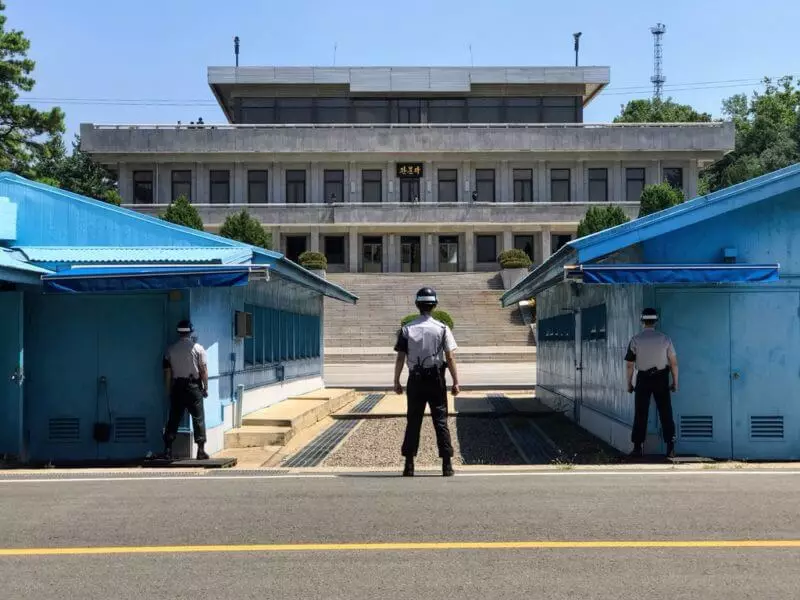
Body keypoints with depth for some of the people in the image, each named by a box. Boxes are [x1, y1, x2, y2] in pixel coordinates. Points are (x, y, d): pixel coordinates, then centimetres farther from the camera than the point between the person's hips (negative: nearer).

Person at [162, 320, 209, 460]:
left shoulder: (171, 350, 3)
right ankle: (201, 451, 1)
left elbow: (167, 372, 4)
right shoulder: (198, 348, -4)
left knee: (173, 419, 8)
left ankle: (167, 450, 6)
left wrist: (169, 390, 13)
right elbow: (204, 371, -6)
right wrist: (205, 388, 3)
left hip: (177, 387, 2)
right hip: (194, 386, -2)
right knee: (198, 418, 3)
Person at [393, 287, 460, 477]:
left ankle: (409, 465, 6)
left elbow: (400, 358, -2)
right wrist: (456, 382, -2)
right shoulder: (442, 328, -3)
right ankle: (447, 464, 3)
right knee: (441, 420, 5)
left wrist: (396, 381, 6)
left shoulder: (407, 329, 0)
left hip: (415, 380, 1)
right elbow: (450, 358, -6)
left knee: (413, 421, 7)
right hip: (436, 379, -1)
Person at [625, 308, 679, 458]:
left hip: (643, 378, -1)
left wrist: (629, 384, 6)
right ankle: (670, 447, 4)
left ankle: (637, 448, 9)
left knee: (640, 413, 7)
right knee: (665, 413, 7)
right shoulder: (665, 339, -5)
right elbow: (674, 363, -3)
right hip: (661, 378, 1)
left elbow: (629, 365, -5)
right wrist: (675, 382, 8)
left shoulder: (635, 340, -8)